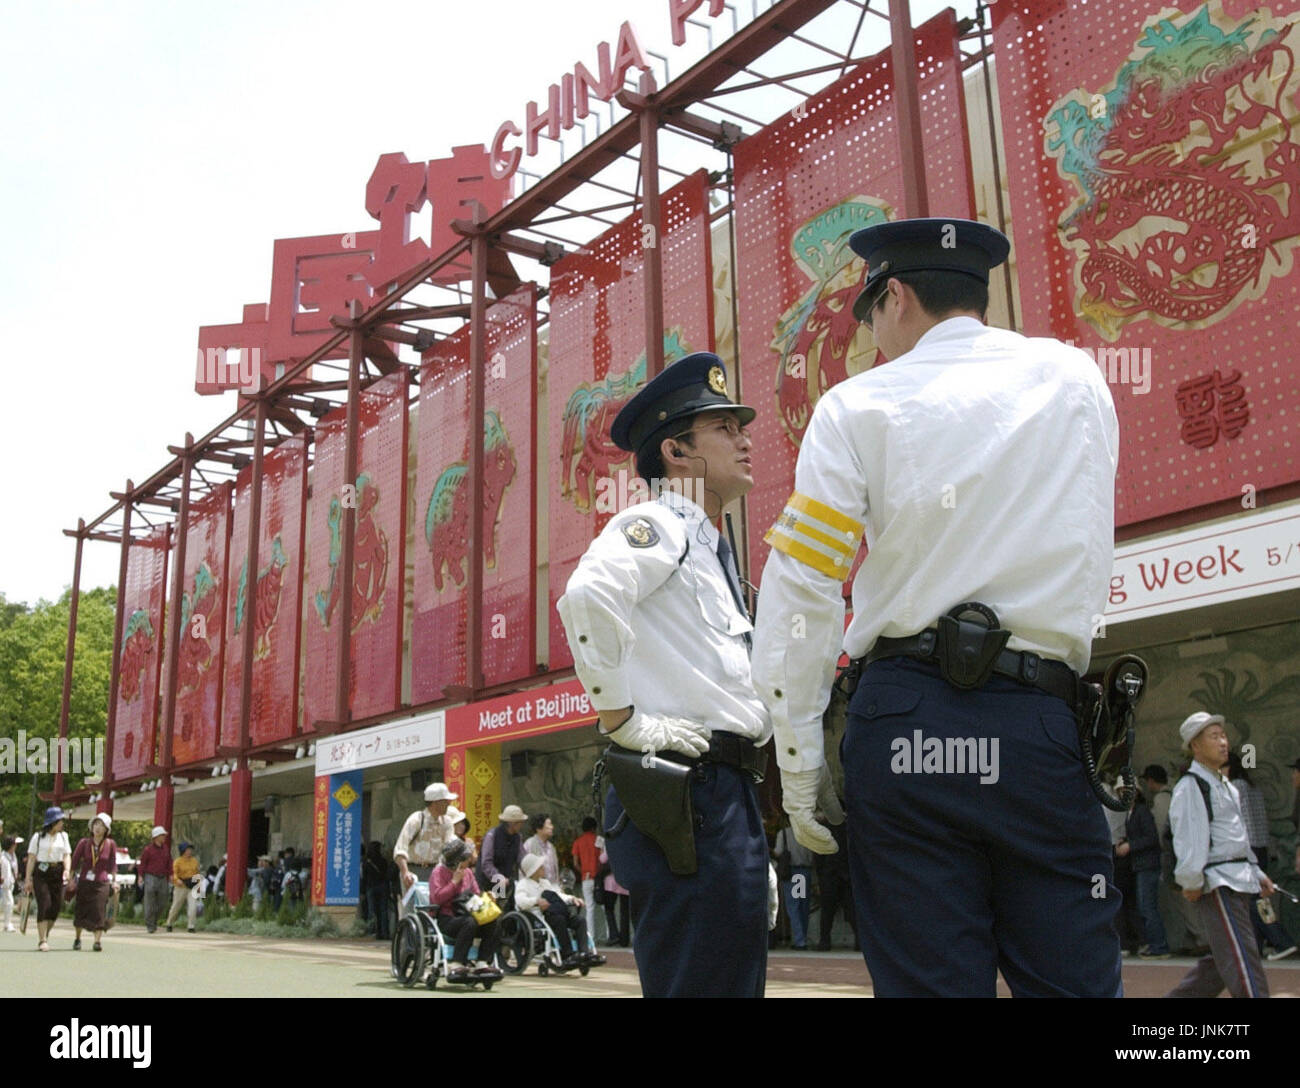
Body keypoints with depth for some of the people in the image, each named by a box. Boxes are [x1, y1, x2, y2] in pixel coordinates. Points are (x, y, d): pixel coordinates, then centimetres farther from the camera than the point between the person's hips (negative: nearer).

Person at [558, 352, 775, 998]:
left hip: (728, 799, 10)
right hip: (688, 799, -9)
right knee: (697, 984, -7)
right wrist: (621, 719, -20)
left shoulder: (712, 551, 24)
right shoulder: (658, 523, -5)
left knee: (737, 981, 14)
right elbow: (588, 595, -29)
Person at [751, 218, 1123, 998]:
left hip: (906, 727, -1)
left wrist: (798, 757, 1)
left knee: (932, 980, 3)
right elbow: (1089, 561, 19)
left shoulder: (859, 406, 2)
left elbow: (800, 590, -4)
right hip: (1042, 727, 2)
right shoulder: (1076, 379, 12)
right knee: (1075, 981, 7)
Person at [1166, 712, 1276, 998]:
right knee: (1243, 961, -11)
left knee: (1224, 960, 12)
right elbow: (1188, 836, -17)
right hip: (1217, 881, -9)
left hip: (1238, 880, 10)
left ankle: (1180, 996, 22)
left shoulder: (1227, 786, 20)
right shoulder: (1190, 786, -11)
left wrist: (1256, 873, 23)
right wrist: (1192, 882, -21)